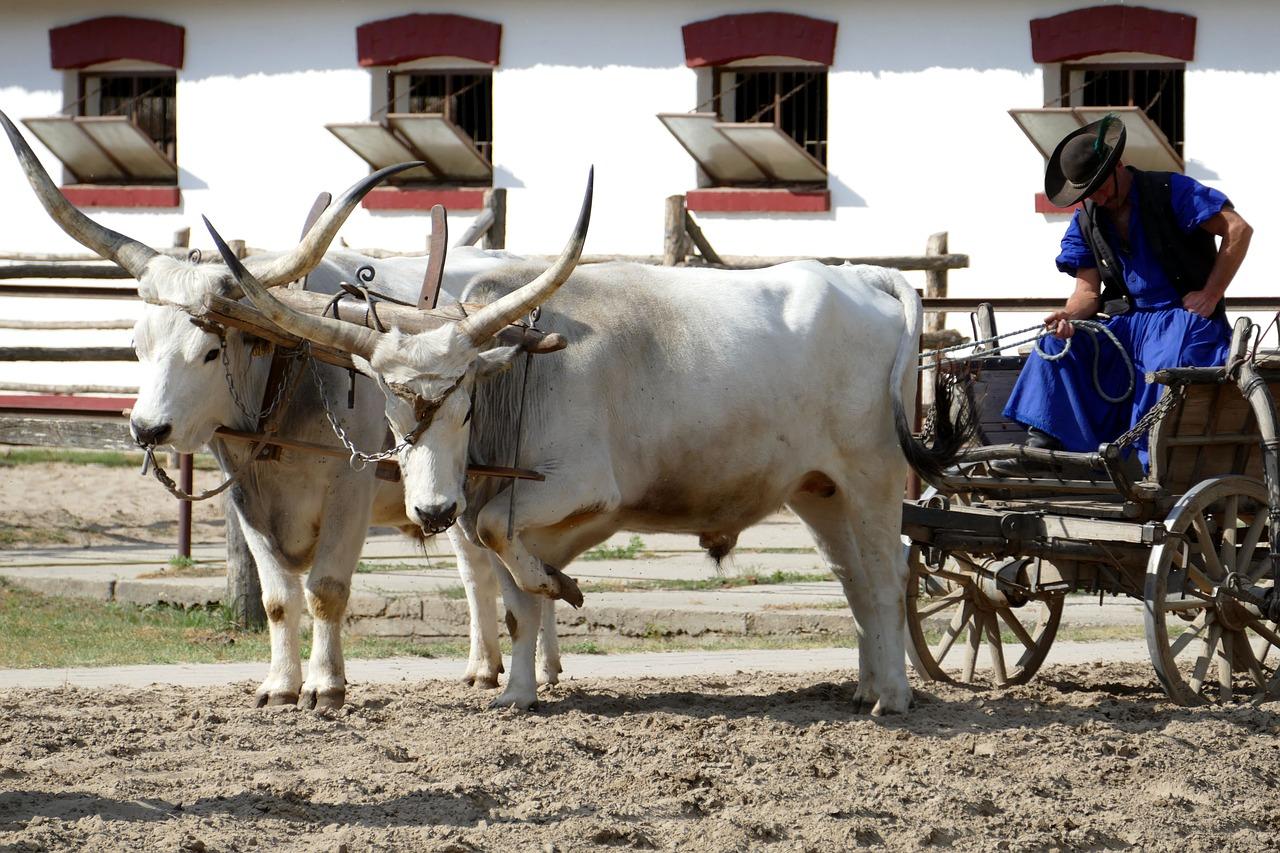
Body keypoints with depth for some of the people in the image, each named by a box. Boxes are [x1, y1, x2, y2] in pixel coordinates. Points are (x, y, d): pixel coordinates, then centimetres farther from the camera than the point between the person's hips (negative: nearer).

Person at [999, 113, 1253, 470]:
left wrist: (1210, 297, -14)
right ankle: (1040, 446, -22)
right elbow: (1088, 289, 4)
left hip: (1183, 316, -6)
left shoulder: (1169, 191, -6)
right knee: (1056, 344, -14)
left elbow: (1238, 230, -11)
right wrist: (1070, 315, -21)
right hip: (1127, 324, 6)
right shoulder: (1086, 223, 11)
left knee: (1165, 364, -37)